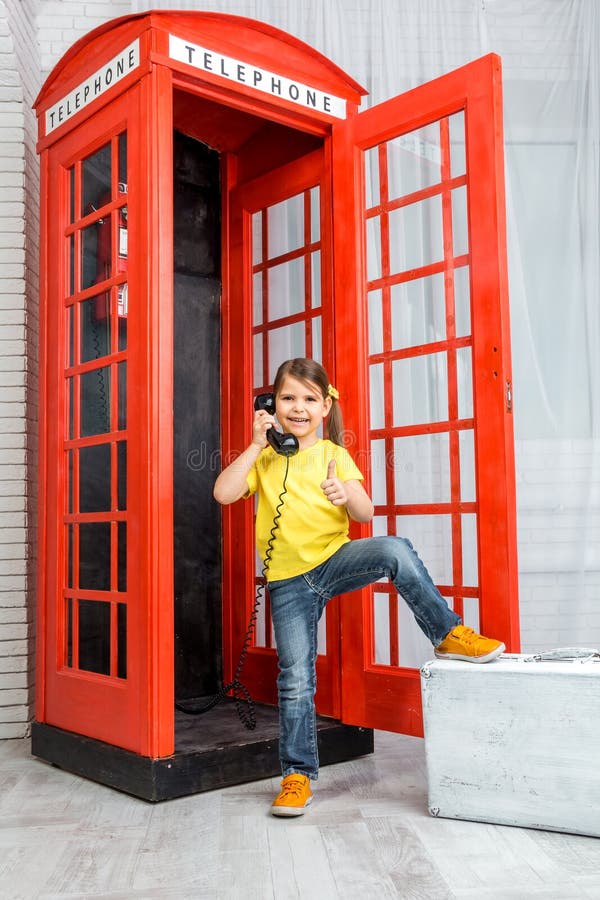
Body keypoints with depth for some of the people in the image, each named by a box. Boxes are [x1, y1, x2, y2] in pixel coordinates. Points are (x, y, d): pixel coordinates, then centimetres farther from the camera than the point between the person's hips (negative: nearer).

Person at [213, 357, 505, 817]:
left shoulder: (333, 455, 2)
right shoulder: (265, 459, 4)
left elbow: (366, 513, -6)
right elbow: (223, 493, -10)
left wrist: (347, 495, -28)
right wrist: (256, 446, -12)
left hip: (335, 560, 0)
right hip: (289, 581, 0)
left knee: (395, 550, -29)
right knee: (295, 680, -2)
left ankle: (448, 633, -14)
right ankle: (298, 773, 15)